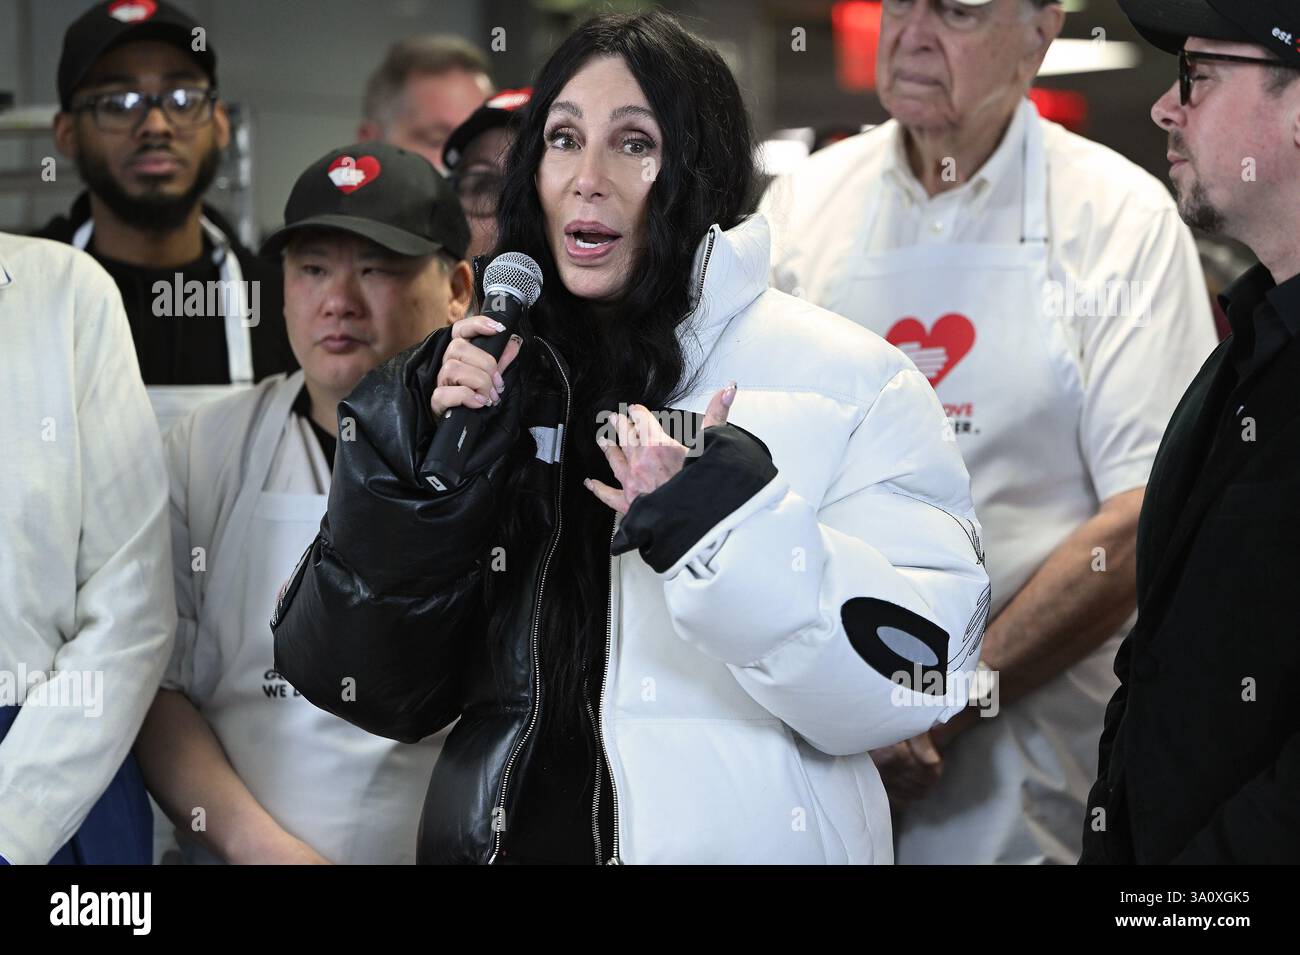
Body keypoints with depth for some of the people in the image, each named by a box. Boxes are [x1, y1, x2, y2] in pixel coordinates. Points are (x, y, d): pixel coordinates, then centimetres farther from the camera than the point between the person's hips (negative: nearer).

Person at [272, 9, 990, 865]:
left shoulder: (850, 381, -9)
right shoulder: (491, 378, 2)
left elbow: (904, 680, -16)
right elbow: (375, 686, 0)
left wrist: (726, 527, -27)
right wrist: (419, 466, -13)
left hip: (744, 839, -3)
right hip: (504, 835, 3)